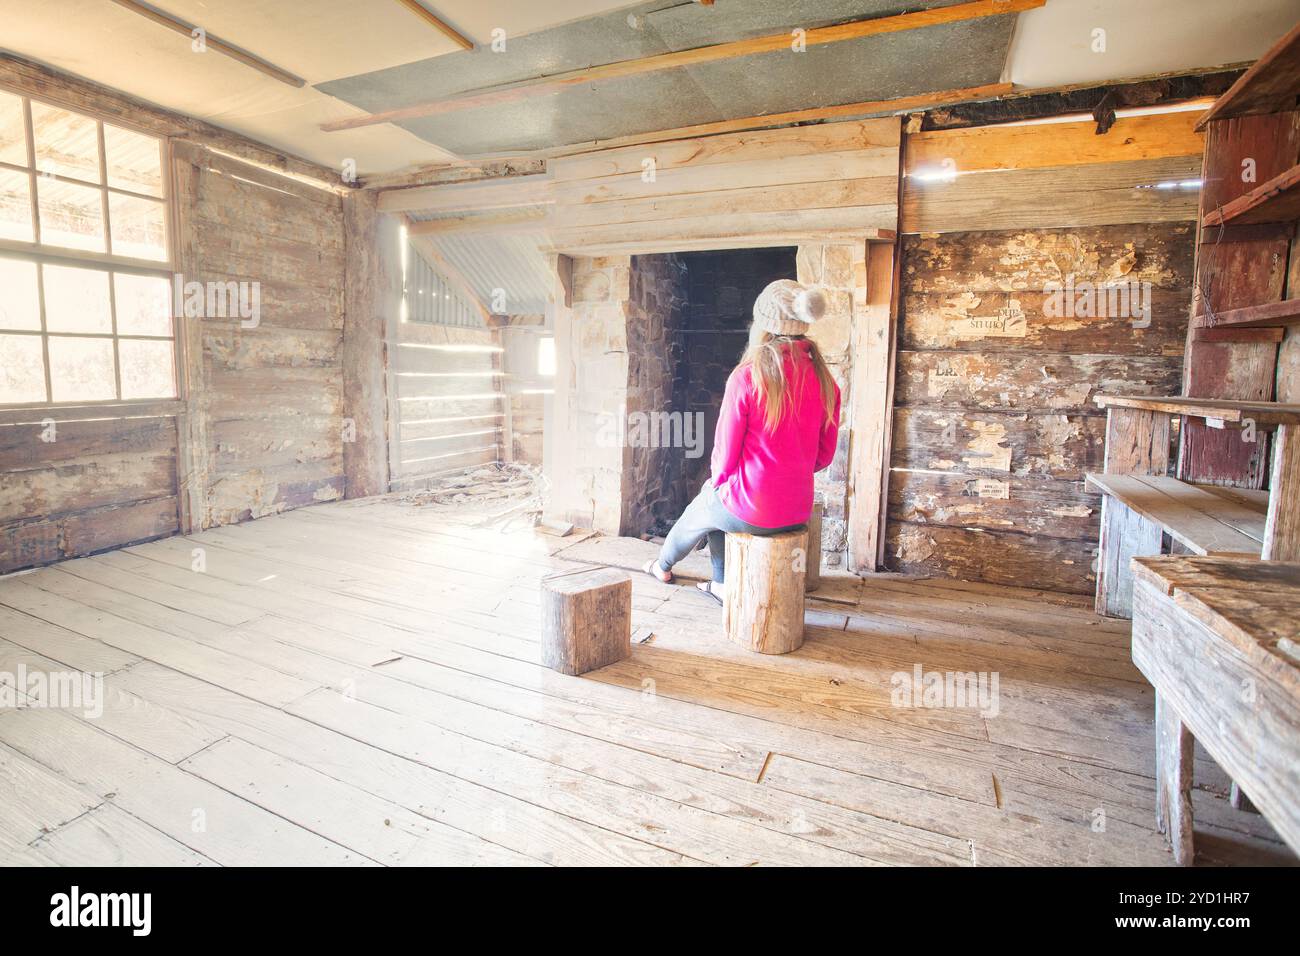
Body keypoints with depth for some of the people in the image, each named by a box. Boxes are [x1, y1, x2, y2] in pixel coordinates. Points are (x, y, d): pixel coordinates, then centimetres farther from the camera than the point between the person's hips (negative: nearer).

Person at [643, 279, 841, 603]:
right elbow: (824, 455, 5)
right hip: (798, 510, 5)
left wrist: (717, 479, 8)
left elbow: (725, 451, -12)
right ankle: (723, 584, 37)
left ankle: (663, 566, 56)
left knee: (698, 513, 28)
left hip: (750, 509, -5)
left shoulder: (747, 376, -19)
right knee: (713, 494, 31)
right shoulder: (823, 379, -3)